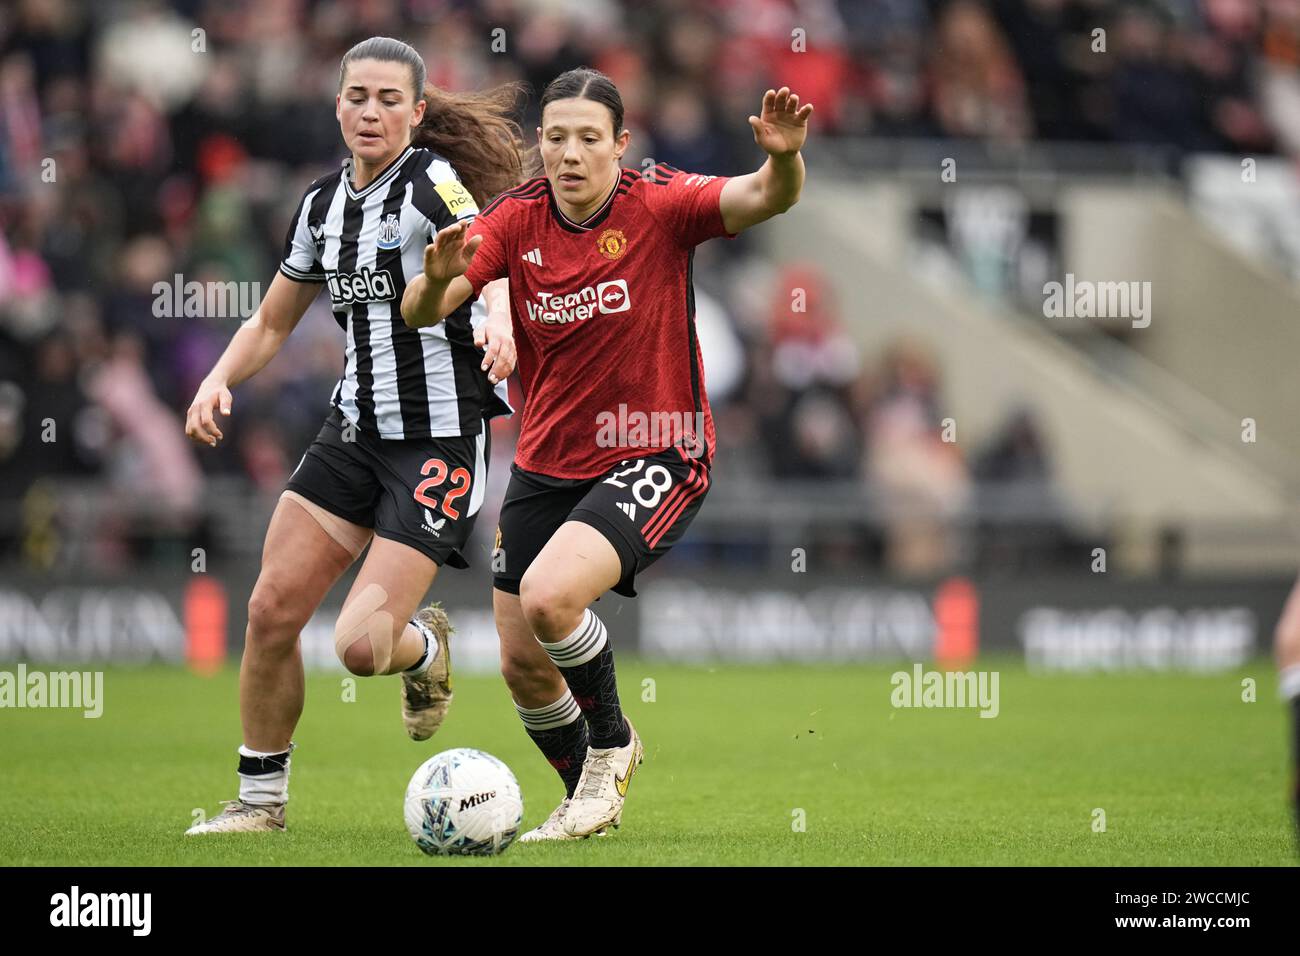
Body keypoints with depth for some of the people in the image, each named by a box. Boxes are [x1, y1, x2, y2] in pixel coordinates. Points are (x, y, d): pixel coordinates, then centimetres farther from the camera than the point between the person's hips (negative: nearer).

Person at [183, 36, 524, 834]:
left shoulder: (432, 180, -12)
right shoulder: (323, 203, 9)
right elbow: (272, 323, 19)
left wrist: (498, 318, -54)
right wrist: (220, 381, 0)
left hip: (440, 442, -6)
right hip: (355, 430, 7)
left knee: (361, 644, -15)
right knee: (273, 608, -3)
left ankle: (424, 647, 22)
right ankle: (262, 797, 14)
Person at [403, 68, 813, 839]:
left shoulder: (661, 208, -14)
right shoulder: (517, 219, -5)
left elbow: (767, 198, -29)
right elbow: (420, 314, -13)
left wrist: (784, 158, -52)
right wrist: (437, 278, -36)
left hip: (656, 457, -5)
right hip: (547, 466, 5)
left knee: (549, 596, -28)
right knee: (522, 666, 7)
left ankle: (611, 743, 1)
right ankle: (590, 802, 36)